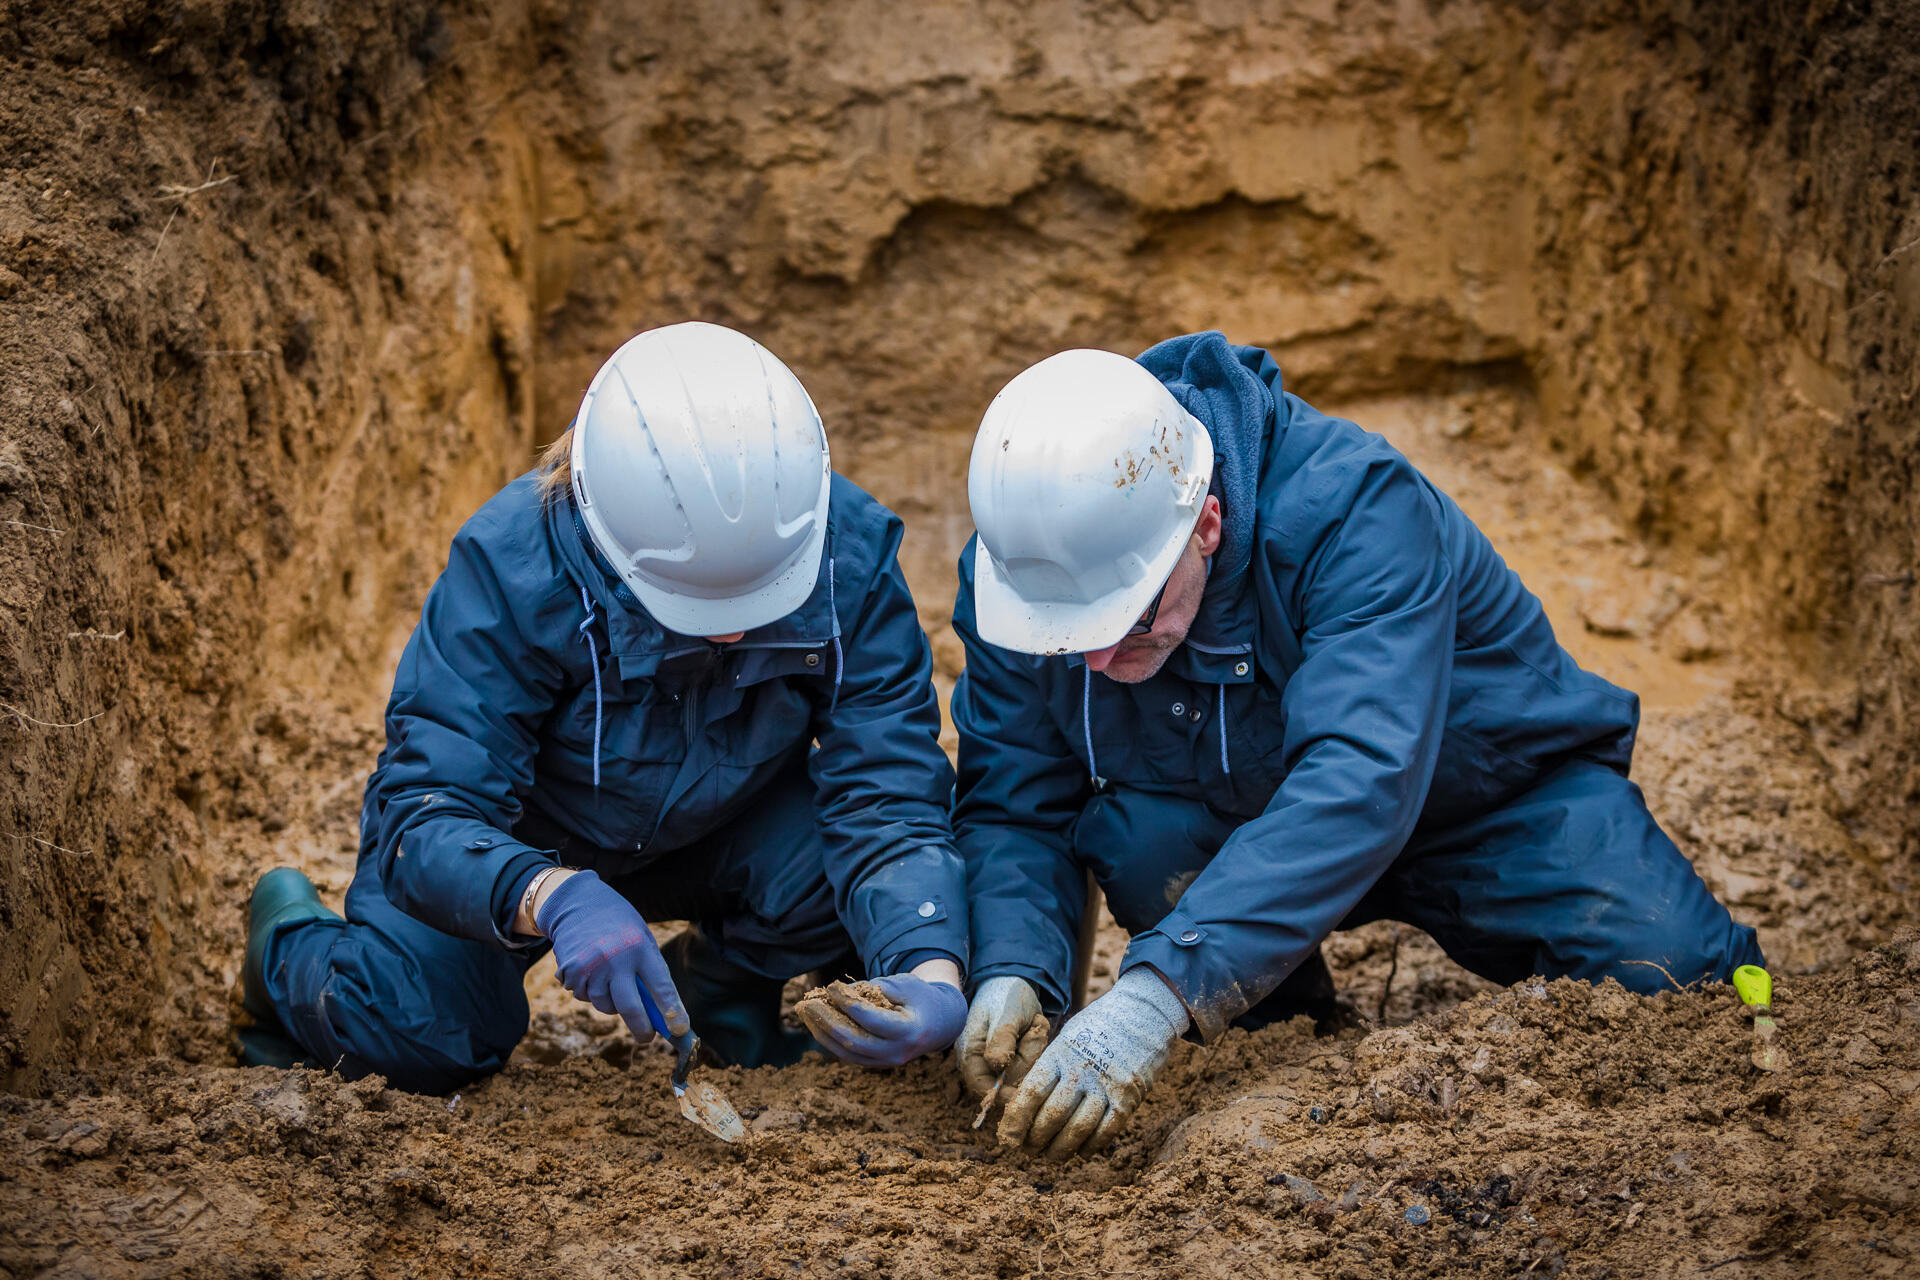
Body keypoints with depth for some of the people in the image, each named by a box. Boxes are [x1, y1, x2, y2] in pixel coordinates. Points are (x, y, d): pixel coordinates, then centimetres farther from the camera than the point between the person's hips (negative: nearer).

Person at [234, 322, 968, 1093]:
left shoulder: (850, 557, -28)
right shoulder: (512, 563, -35)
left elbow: (888, 795, -29)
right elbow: (426, 819, -38)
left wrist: (932, 977, -48)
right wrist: (553, 898, -59)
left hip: (721, 828, 2)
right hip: (517, 842, -1)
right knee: (417, 1030, -24)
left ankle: (722, 979, 8)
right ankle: (292, 934, 14)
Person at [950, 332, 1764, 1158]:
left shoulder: (1356, 509, -36)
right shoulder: (1018, 567, -21)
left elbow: (1362, 779, -47)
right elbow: (1011, 807, -14)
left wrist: (1158, 994, -57)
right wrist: (1010, 972, -37)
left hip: (1494, 800, -3)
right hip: (1230, 815, 3)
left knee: (1666, 980, -24)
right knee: (1137, 841, -30)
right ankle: (1272, 1027, 0)